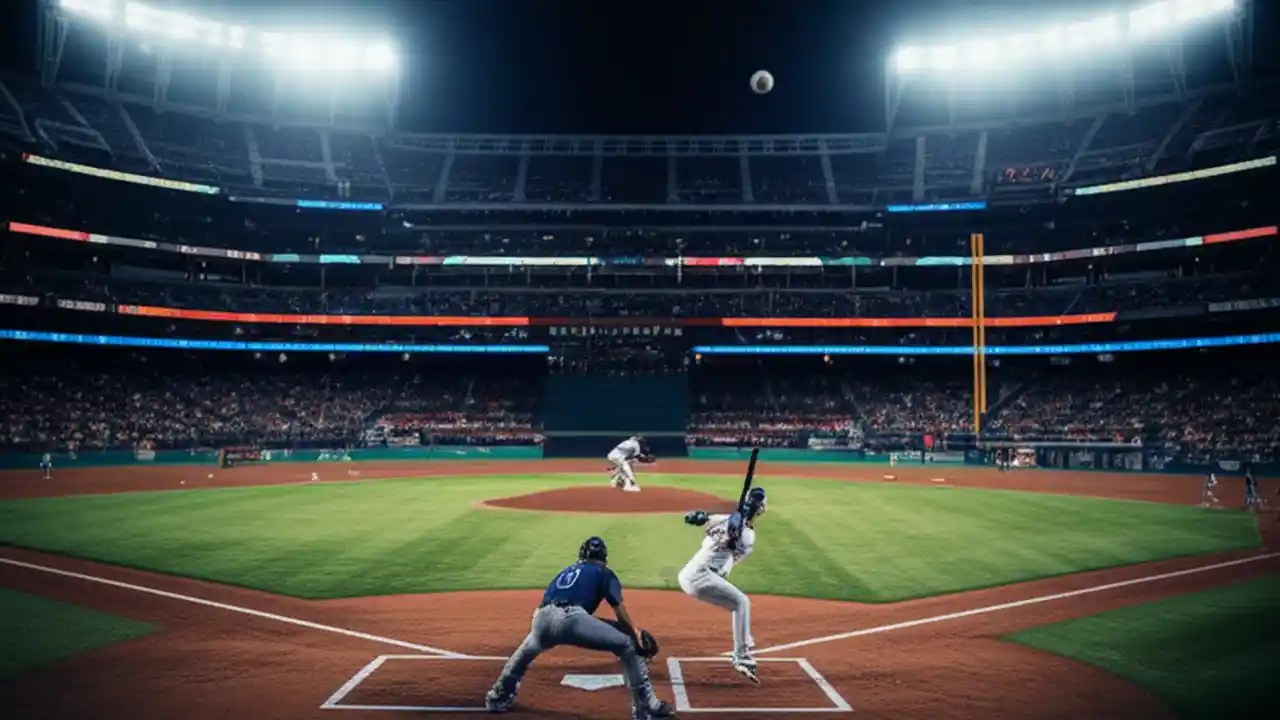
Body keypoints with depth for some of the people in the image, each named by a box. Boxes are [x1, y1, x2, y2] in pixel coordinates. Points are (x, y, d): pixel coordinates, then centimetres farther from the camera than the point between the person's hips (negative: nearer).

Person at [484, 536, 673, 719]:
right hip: (570, 617, -6)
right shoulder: (603, 572, 21)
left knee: (526, 651, 39)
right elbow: (619, 609, 9)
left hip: (541, 619, 6)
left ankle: (497, 698, 49)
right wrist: (637, 636, 6)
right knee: (627, 645, 6)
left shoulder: (566, 571, 37)